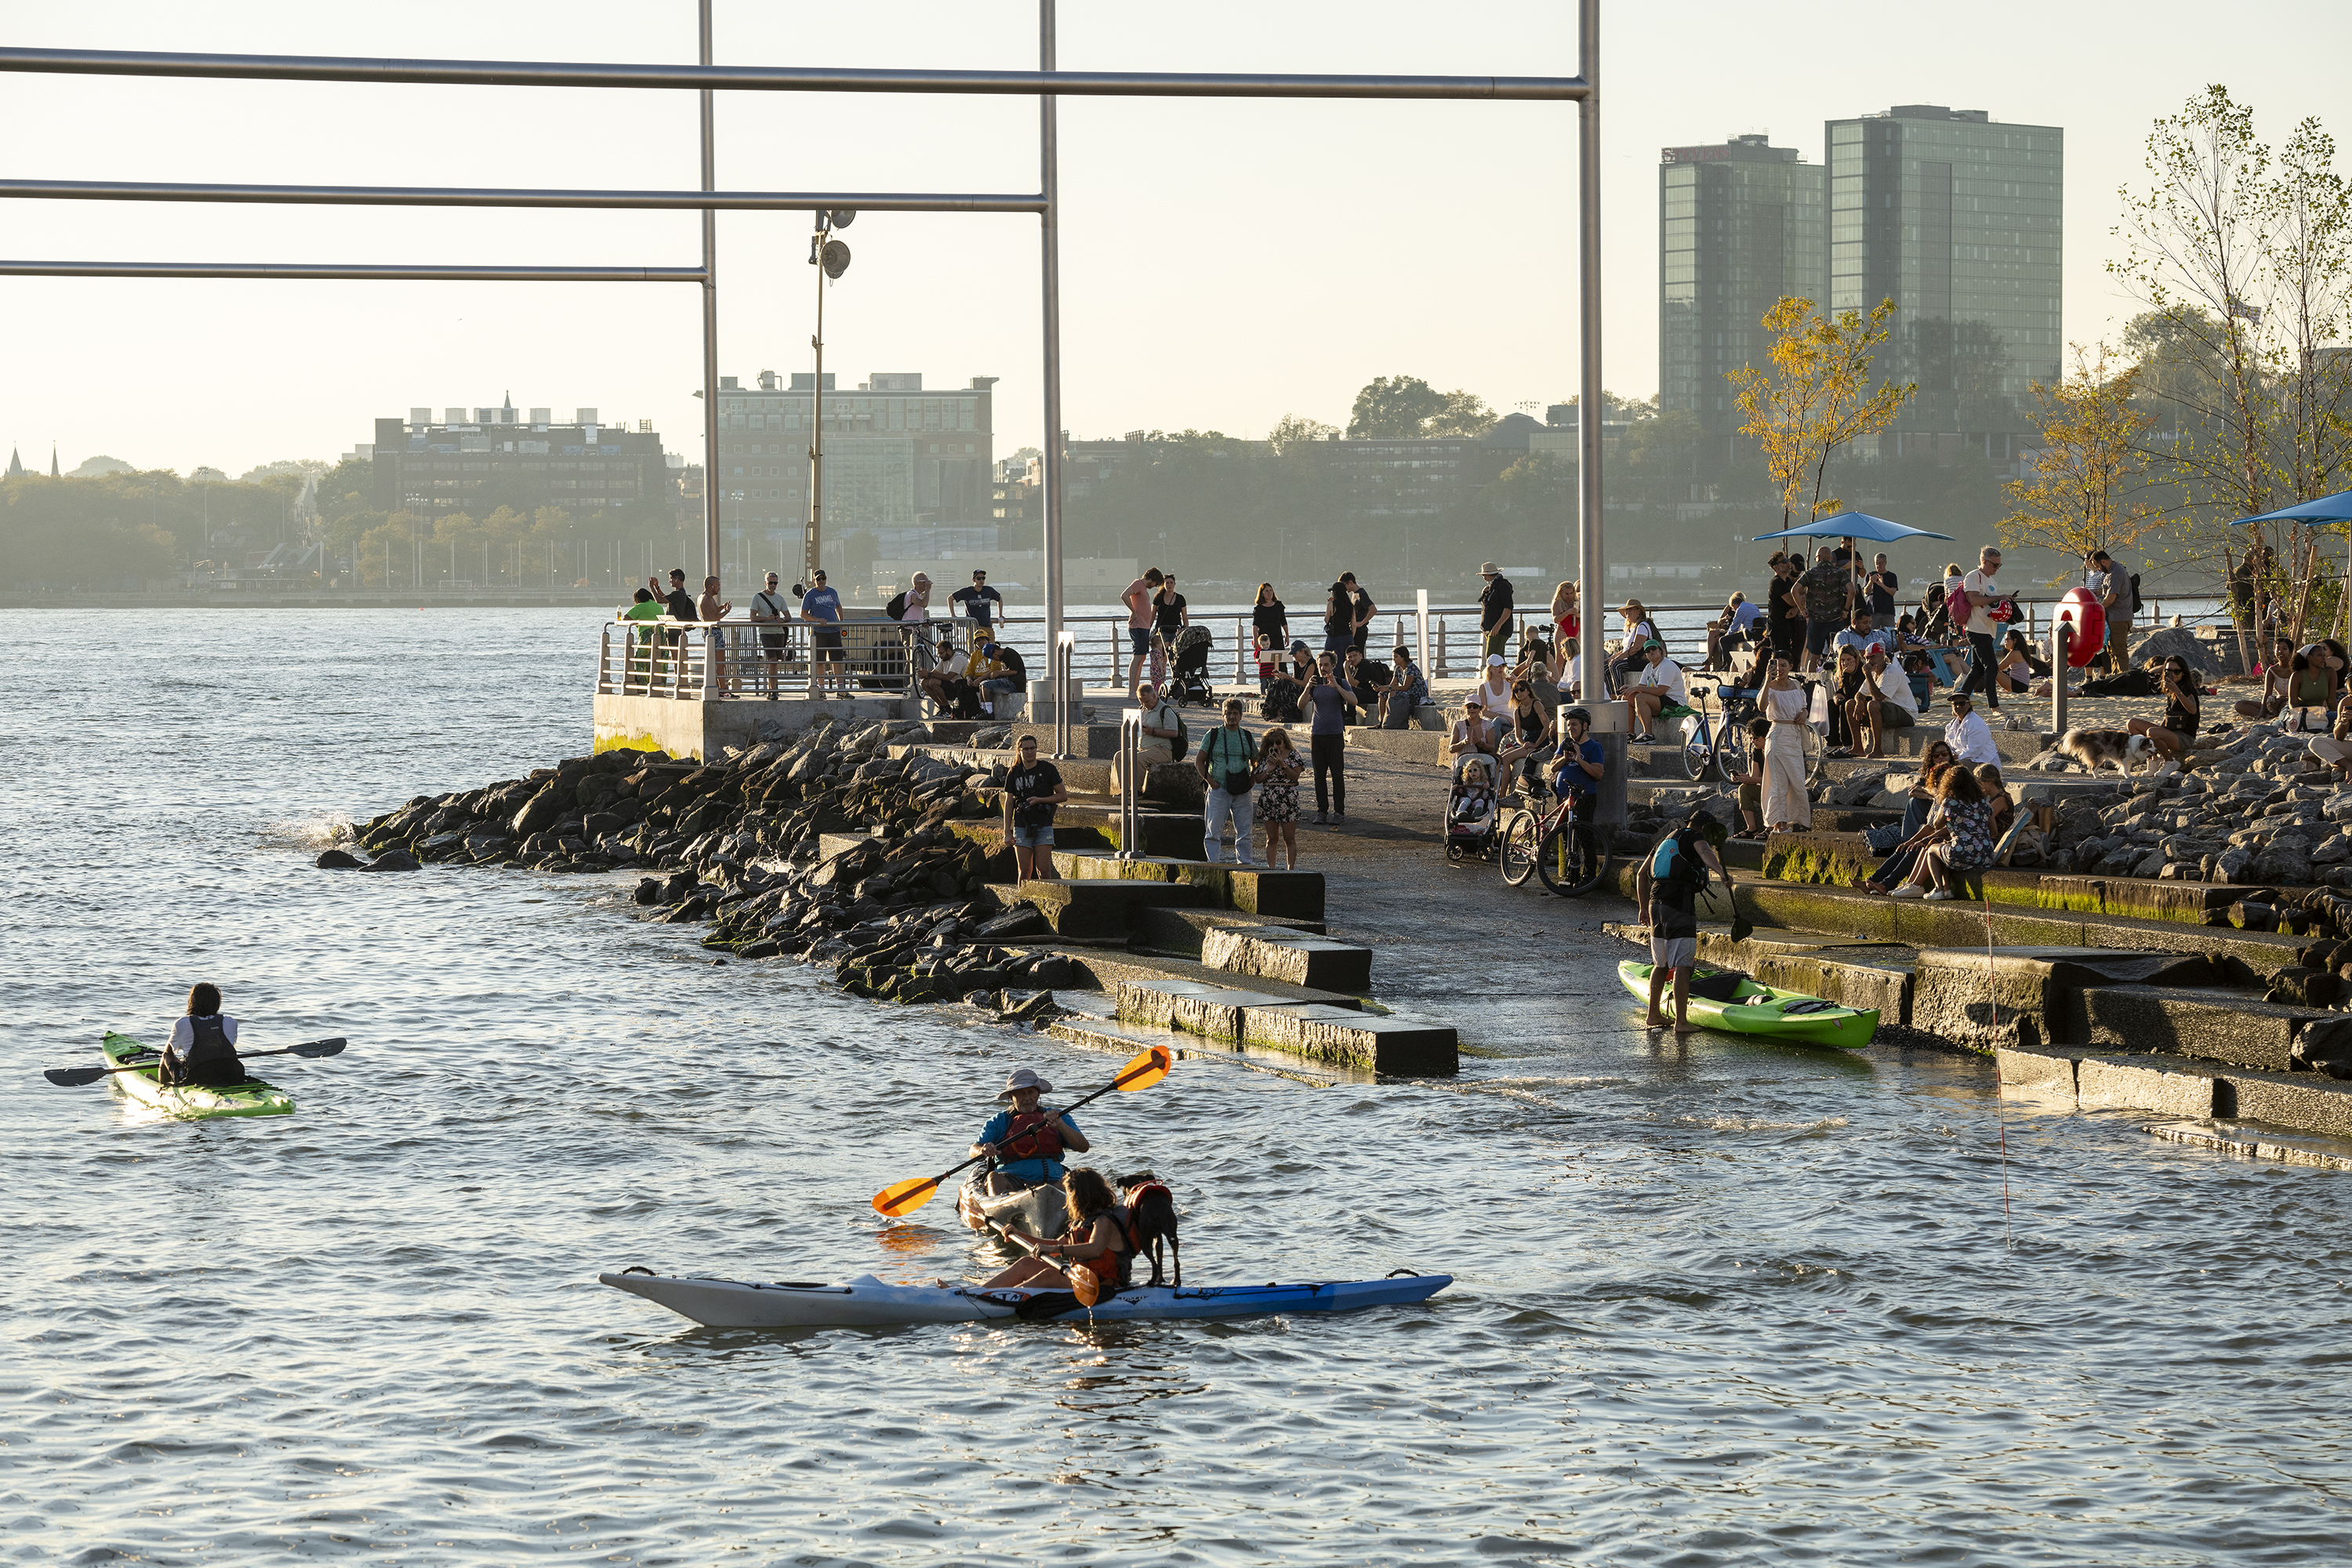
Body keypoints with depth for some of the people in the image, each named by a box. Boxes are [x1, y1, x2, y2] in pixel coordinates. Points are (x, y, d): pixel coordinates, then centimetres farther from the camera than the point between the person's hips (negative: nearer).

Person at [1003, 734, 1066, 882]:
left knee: (1044, 870, -9)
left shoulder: (1048, 769, -2)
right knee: (1024, 872, 0)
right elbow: (1009, 803, 8)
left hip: (1043, 827, -1)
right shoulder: (1014, 773, 4)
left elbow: (1063, 795, 0)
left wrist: (1039, 800, -14)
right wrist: (1007, 832, 3)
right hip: (1022, 829, 1)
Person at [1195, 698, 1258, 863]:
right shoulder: (1213, 736, 2)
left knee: (1244, 831, 4)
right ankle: (1213, 863, 1)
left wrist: (1252, 778, 6)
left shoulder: (1247, 737, 11)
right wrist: (1209, 780, -6)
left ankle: (1245, 862, 10)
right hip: (1219, 790, -3)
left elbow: (1255, 761, 23)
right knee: (1213, 831, -4)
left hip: (1242, 793, 3)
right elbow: (1199, 761, 4)